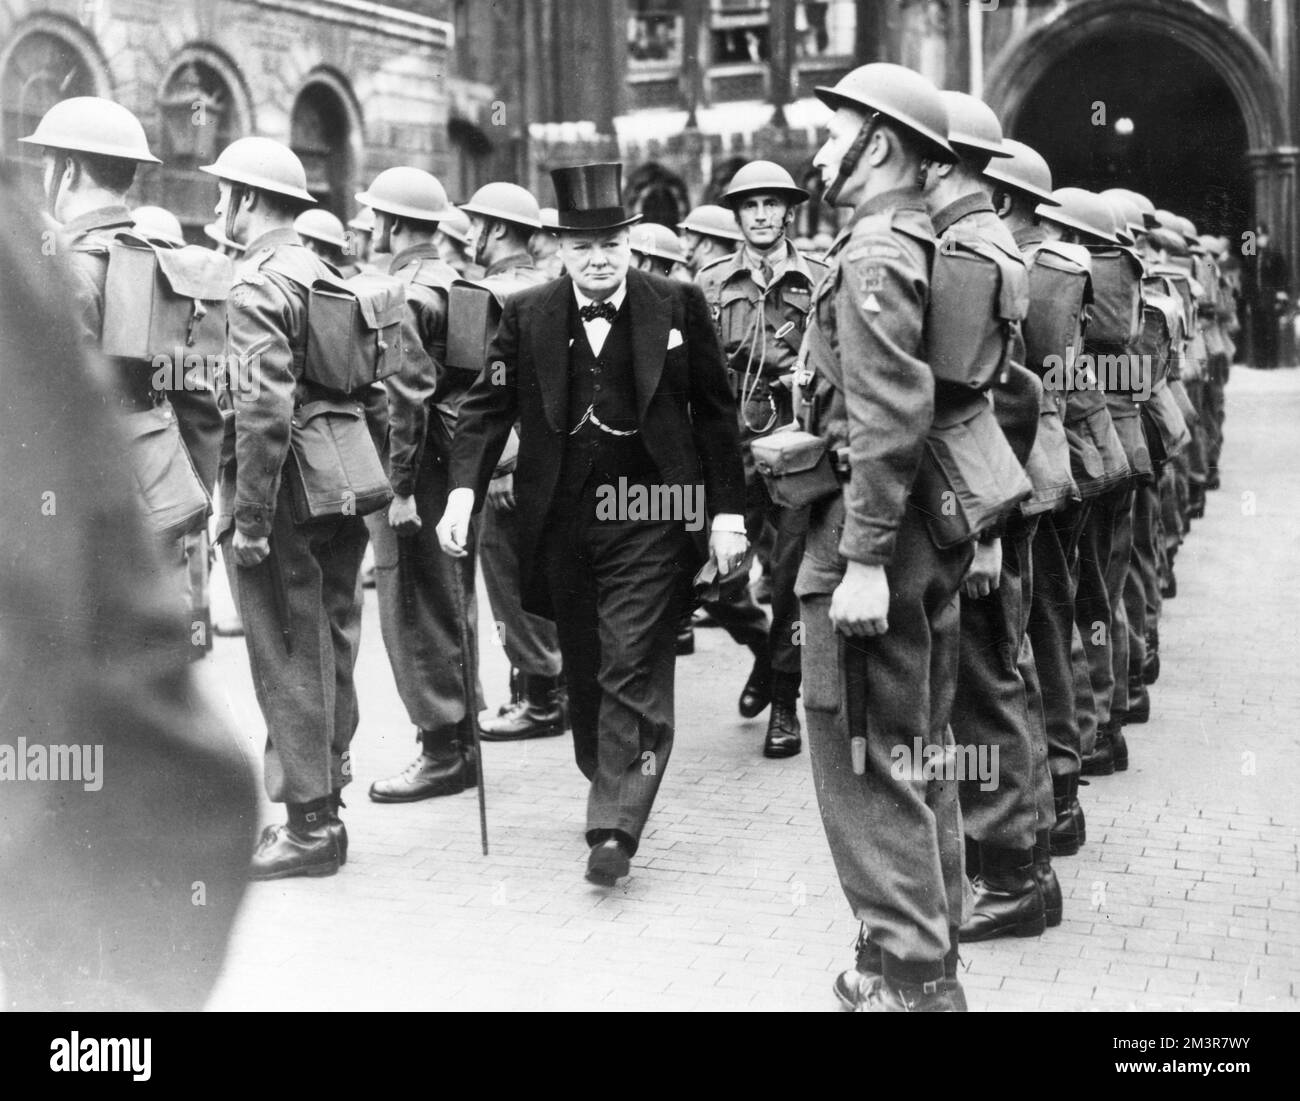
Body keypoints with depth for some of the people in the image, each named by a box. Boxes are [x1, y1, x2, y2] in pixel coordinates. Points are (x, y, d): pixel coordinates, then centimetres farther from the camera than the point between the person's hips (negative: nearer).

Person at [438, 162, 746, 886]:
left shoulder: (679, 306, 0)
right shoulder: (527, 316, 4)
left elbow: (716, 413, 3)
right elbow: (488, 409, 2)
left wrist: (728, 511, -1)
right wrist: (464, 490, -13)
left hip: (651, 519, -3)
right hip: (562, 522, 3)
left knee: (633, 670, -7)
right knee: (584, 670, 13)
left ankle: (615, 826, -4)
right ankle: (610, 785, 32)